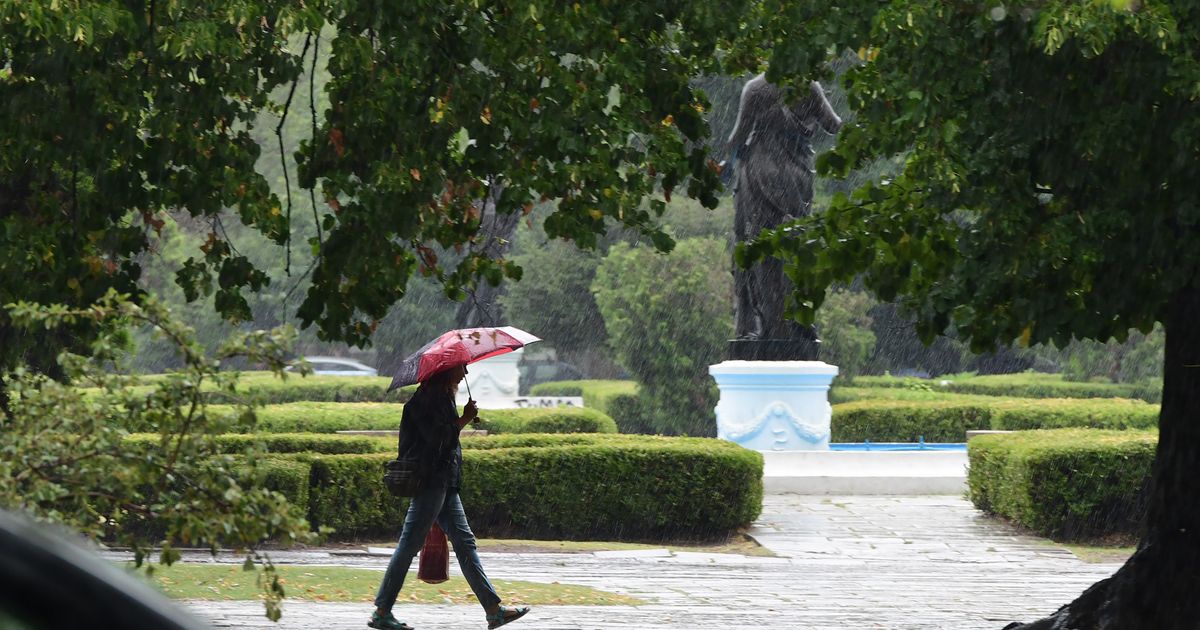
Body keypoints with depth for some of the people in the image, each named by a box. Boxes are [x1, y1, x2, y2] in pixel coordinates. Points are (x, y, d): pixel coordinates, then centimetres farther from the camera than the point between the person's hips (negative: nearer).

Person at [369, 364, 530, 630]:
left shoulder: (443, 396, 17)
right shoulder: (428, 397, -14)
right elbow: (437, 437, -21)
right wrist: (464, 420, -13)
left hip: (444, 484, 10)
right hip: (430, 481, -10)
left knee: (464, 541, 7)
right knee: (410, 544, -5)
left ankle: (494, 609, 6)